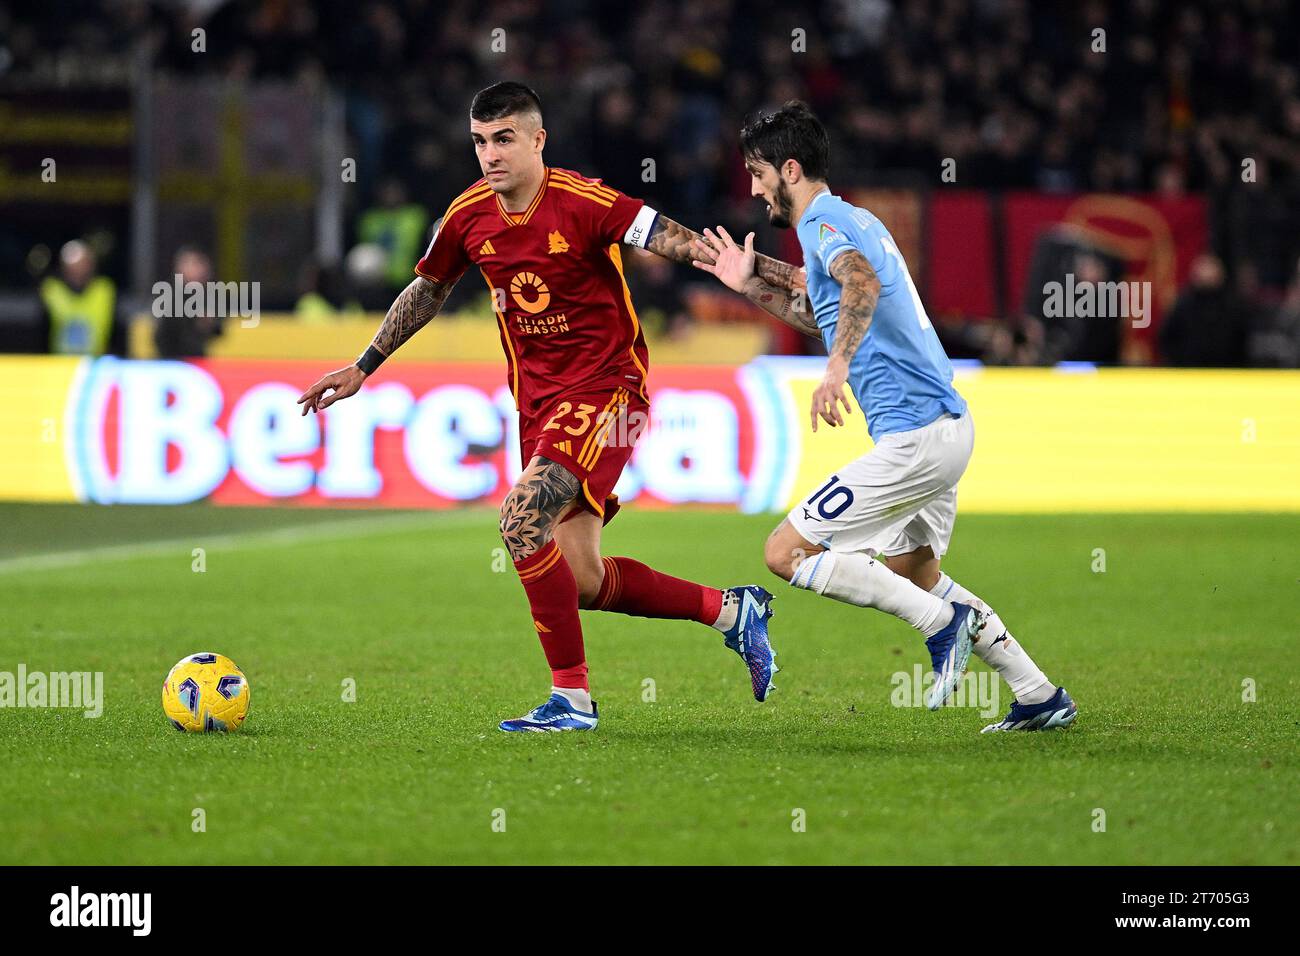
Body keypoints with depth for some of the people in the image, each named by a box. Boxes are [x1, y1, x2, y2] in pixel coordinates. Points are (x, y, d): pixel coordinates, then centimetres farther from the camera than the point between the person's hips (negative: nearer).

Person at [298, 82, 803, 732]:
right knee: (581, 581, 2)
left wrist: (785, 276, -23)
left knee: (522, 521, -25)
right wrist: (362, 368, 21)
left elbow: (684, 244, -17)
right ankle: (730, 610, 24)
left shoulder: (584, 203, -16)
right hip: (537, 401, 7)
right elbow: (426, 291, 19)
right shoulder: (469, 216, 1)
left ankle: (572, 697, -15)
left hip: (604, 388, -6)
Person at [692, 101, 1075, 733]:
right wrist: (749, 287, 31)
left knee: (786, 552, -8)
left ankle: (942, 621, -9)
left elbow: (862, 284, -34)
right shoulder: (854, 220, 20)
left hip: (913, 436, -10)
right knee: (912, 574, 24)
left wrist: (838, 367, -44)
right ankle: (1041, 698, 22)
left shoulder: (823, 222, -11)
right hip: (945, 423, 10)